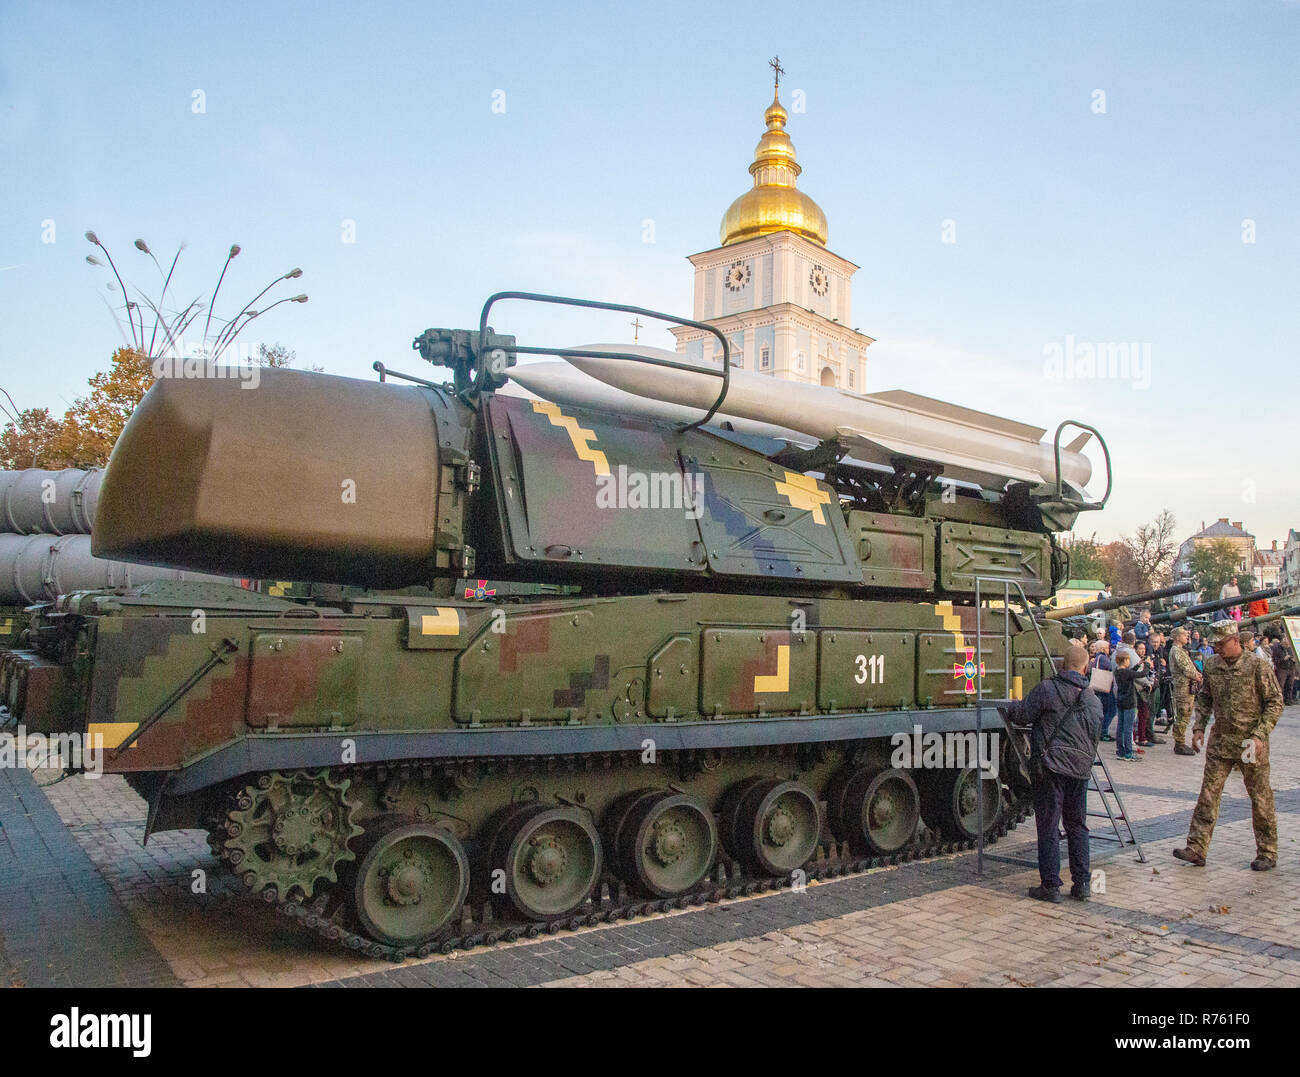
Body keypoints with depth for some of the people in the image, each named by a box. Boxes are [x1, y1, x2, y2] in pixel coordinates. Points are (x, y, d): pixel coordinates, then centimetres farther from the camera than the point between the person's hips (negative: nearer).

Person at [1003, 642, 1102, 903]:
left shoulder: (1046, 689, -7)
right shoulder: (1094, 700, 10)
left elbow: (1022, 715, -7)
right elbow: (1096, 735, 18)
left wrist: (1010, 707, 14)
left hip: (1050, 767, -5)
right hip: (1080, 768, 5)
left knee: (1048, 827, 1)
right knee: (1077, 827, 16)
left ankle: (1050, 886, 4)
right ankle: (1082, 884, 19)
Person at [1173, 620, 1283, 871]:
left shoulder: (1257, 666, -11)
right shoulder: (1211, 665, 3)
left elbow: (1275, 702, -8)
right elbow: (1204, 698, 15)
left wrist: (1260, 735, -16)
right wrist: (1199, 728, 6)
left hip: (1251, 743, -4)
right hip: (1220, 741, 4)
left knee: (1260, 797, 7)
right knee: (1208, 794, 2)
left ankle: (1267, 853, 21)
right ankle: (1196, 848, 4)